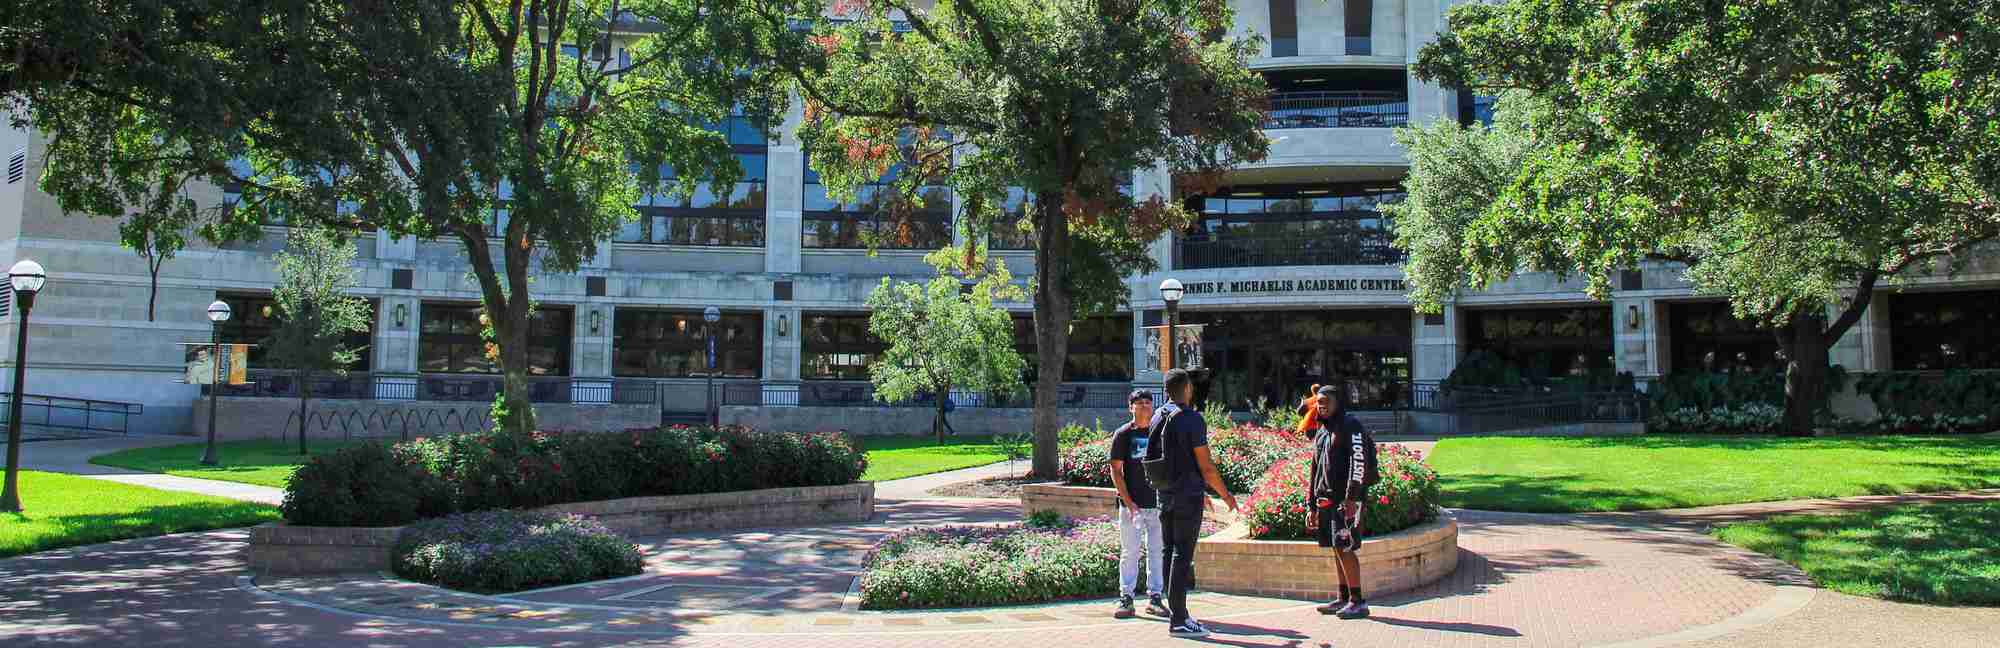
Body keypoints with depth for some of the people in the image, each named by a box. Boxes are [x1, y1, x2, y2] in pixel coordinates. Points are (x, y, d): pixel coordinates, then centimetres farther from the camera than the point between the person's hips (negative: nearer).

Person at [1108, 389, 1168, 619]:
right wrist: (1128, 501, -10)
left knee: (1157, 551, 6)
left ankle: (1155, 598, 15)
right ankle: (1126, 598, 6)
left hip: (1158, 503, 3)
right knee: (1130, 552, 0)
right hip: (1131, 504, -3)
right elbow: (1116, 470, -2)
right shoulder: (1123, 434, 0)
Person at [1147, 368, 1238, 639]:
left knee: (1169, 552, 12)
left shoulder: (1158, 417, 9)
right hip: (1188, 496, -7)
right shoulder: (1191, 419, -14)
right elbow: (1206, 466, -14)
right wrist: (1225, 494, 0)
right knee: (1182, 555, -6)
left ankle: (1174, 611, 19)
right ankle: (1178, 621, -4)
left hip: (1164, 494, 7)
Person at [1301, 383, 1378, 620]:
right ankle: (1343, 599, 18)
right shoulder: (1321, 432, 20)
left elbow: (1359, 463, -17)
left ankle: (1358, 602, -4)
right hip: (1327, 500, 8)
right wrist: (1312, 506, 22)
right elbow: (1316, 471, 24)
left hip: (1347, 499, -8)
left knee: (1344, 549, -10)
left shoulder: (1350, 426, -7)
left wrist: (1351, 498, -23)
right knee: (1337, 549, 11)